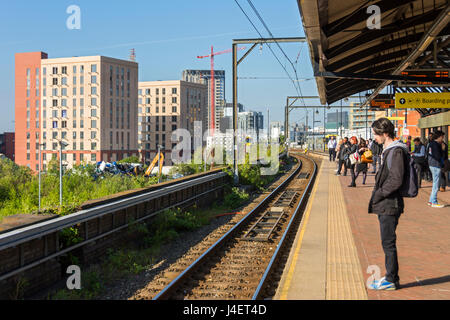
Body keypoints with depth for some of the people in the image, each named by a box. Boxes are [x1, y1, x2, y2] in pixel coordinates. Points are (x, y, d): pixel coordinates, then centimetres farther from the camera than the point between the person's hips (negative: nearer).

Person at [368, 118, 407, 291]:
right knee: (387, 243, 15)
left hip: (390, 205, -10)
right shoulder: (388, 150, 15)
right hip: (385, 205, 10)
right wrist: (377, 194, 11)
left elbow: (396, 180, -23)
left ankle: (391, 280, 7)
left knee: (388, 243, -2)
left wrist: (378, 194, -14)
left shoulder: (396, 151, -16)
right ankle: (391, 277, 24)